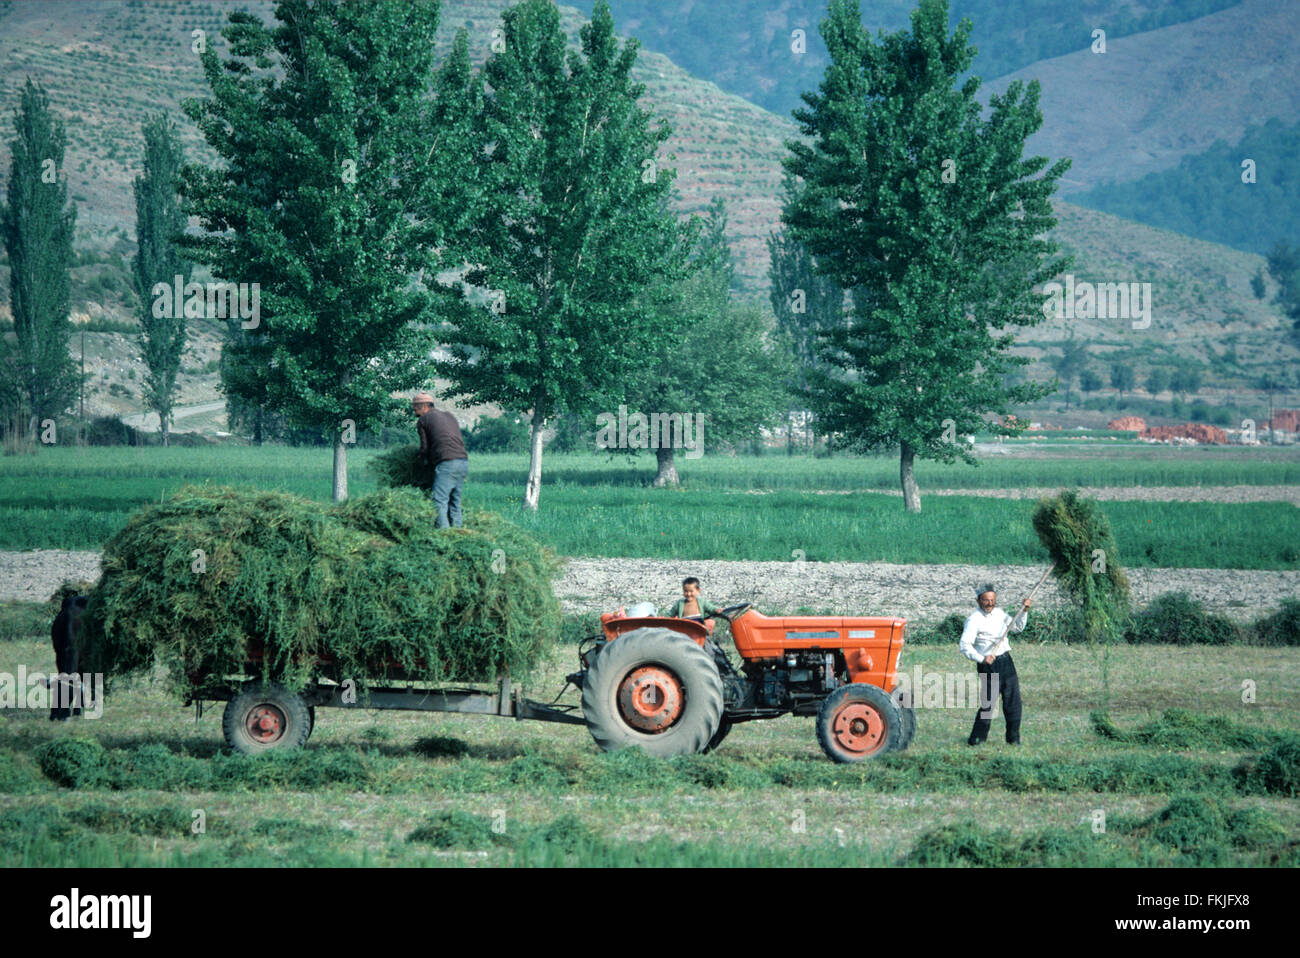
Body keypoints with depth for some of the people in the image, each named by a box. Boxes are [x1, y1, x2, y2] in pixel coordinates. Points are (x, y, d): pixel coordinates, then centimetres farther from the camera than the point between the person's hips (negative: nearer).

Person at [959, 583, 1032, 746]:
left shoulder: (999, 613, 12)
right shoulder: (974, 619, -11)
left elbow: (1018, 627, 26)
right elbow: (965, 645, -18)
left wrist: (1024, 611, 10)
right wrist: (982, 659, -29)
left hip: (1006, 661, 7)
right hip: (989, 665, -7)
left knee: (1013, 701, 8)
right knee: (988, 703, -10)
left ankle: (1013, 737, 19)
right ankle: (976, 739, 1)